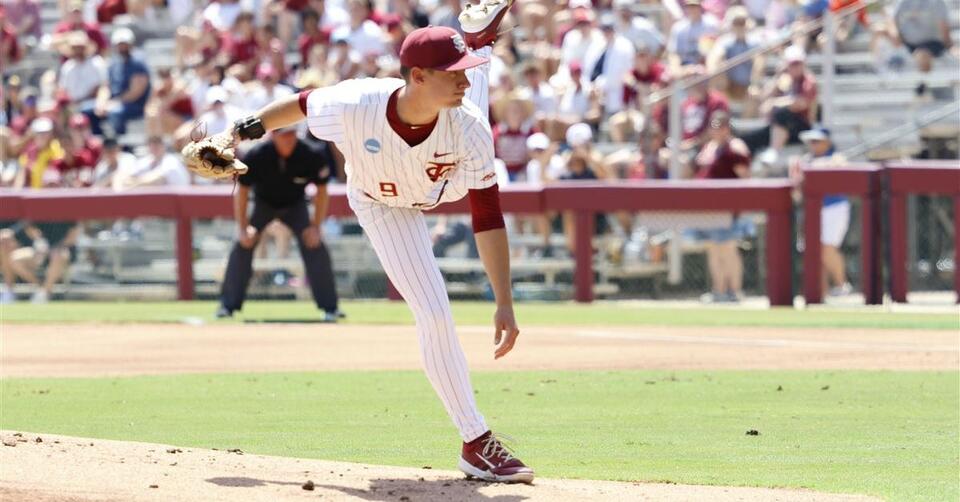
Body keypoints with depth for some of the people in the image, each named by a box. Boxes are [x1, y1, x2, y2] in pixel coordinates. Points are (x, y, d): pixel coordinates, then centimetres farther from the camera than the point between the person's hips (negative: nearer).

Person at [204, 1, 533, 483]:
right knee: (435, 317, -9)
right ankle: (476, 444, 1)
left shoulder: (469, 128, -39)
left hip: (445, 186, 2)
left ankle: (477, 39, 60)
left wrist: (505, 304, -37)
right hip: (385, 206, -2)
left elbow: (487, 218, -34)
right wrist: (248, 129, -4)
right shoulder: (356, 104, -43)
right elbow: (302, 104, -21)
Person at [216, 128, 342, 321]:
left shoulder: (312, 156, -28)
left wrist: (315, 226, -17)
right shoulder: (257, 156, -29)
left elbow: (321, 190, -13)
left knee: (315, 246, -16)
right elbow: (242, 190, -16)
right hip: (263, 204, 0)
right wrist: (242, 228, -20)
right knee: (243, 246, -15)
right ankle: (228, 305, -3)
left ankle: (329, 307, -7)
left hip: (295, 205, 0)